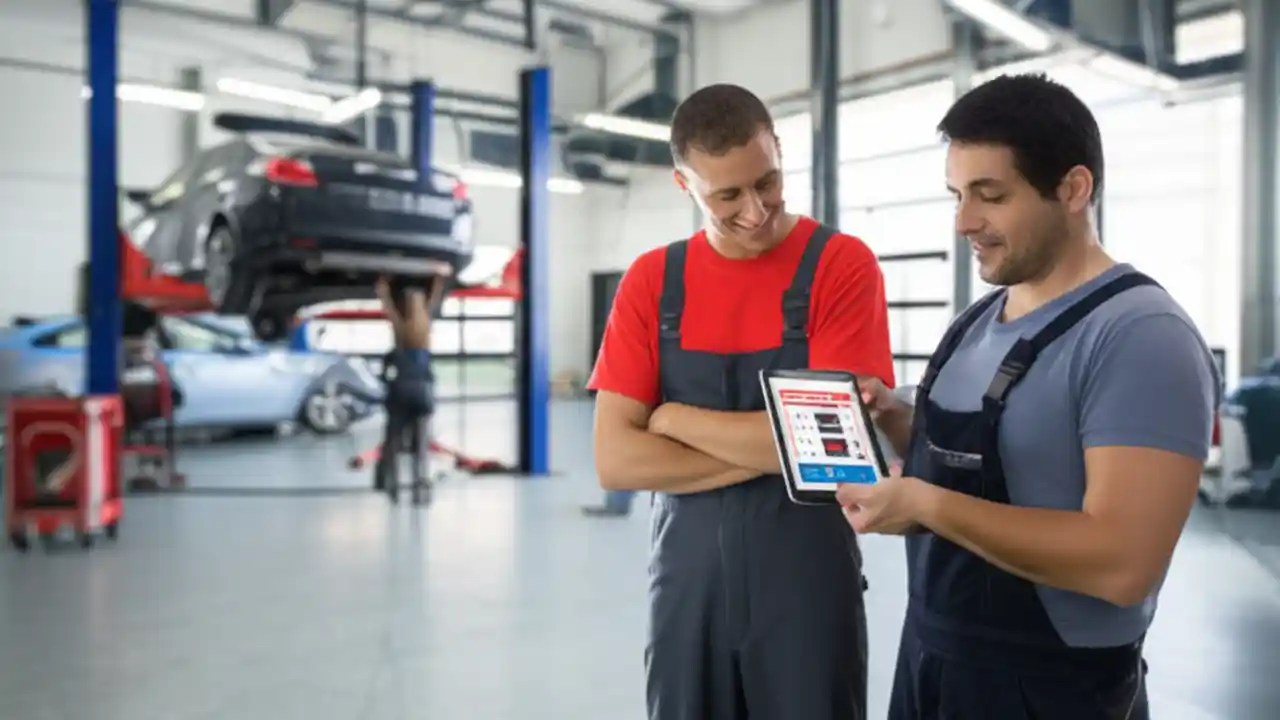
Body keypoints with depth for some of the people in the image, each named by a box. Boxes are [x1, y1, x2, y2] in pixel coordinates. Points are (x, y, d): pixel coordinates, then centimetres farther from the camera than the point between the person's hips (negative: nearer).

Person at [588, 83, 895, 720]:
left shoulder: (843, 265, -8)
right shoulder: (650, 281, 0)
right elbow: (615, 461, -7)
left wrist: (673, 418, -9)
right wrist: (764, 451, -15)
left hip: (808, 578, -2)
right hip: (685, 576, 3)